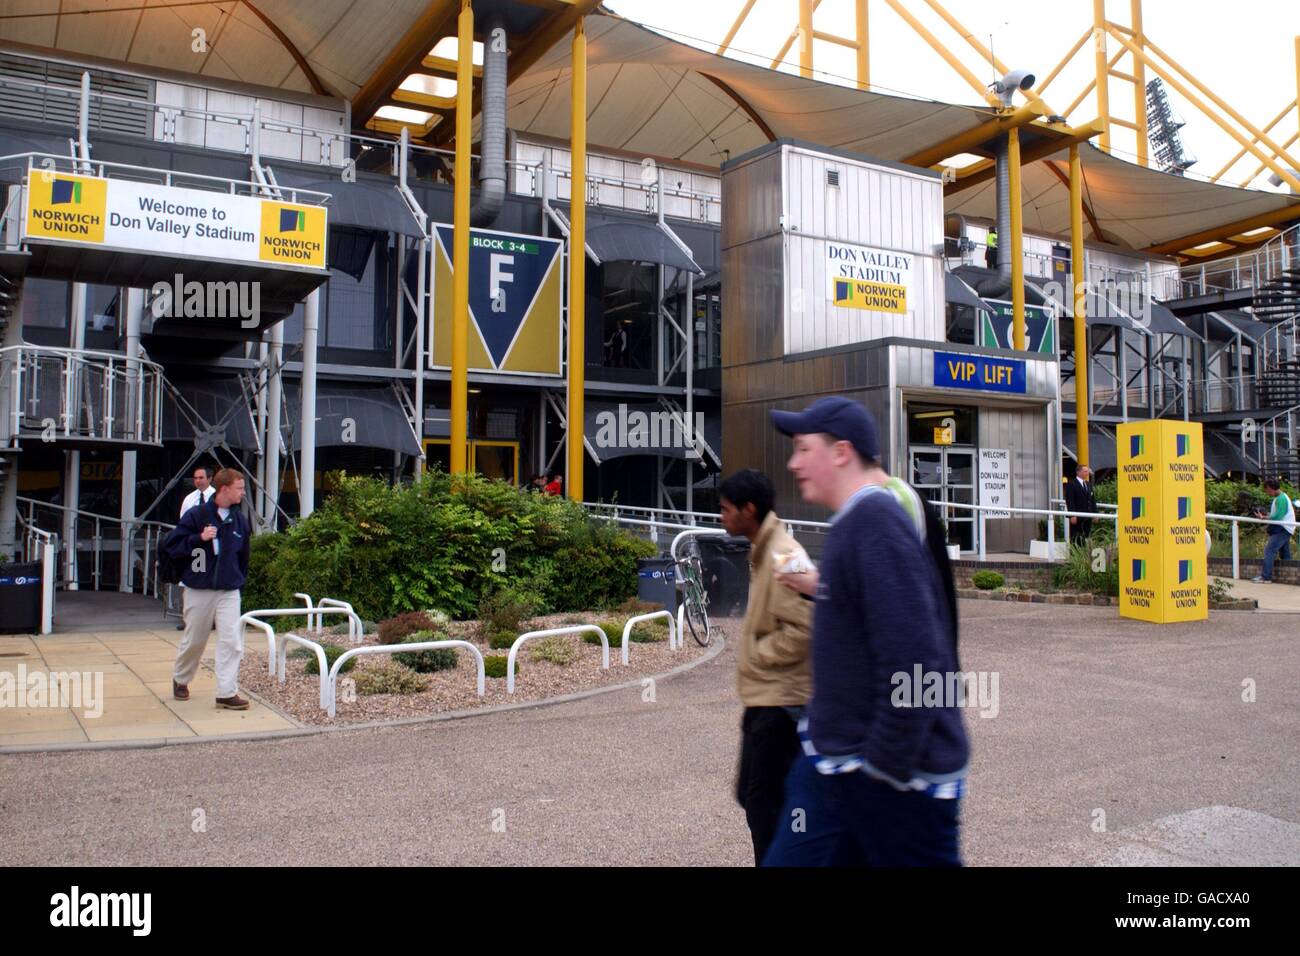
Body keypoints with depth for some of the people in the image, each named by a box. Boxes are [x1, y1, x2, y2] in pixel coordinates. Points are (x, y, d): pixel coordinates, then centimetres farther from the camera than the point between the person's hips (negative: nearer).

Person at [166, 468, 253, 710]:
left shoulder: (240, 520, 3)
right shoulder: (197, 515, -8)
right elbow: (172, 545, -8)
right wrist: (199, 538, -21)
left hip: (229, 592, 2)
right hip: (199, 590, -2)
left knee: (232, 642, -8)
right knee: (194, 641, 12)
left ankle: (227, 692, -3)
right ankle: (180, 680, 37)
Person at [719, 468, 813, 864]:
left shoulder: (782, 556, -19)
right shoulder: (764, 552, 12)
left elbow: (801, 630, -25)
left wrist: (756, 655, -14)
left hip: (780, 701, -10)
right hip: (764, 699, 10)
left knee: (764, 801, -1)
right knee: (751, 793, 17)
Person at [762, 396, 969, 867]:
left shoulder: (875, 521, -21)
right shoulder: (852, 521, 11)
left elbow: (911, 657, -26)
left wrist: (888, 765, -21)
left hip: (896, 774, -10)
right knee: (790, 857, 13)